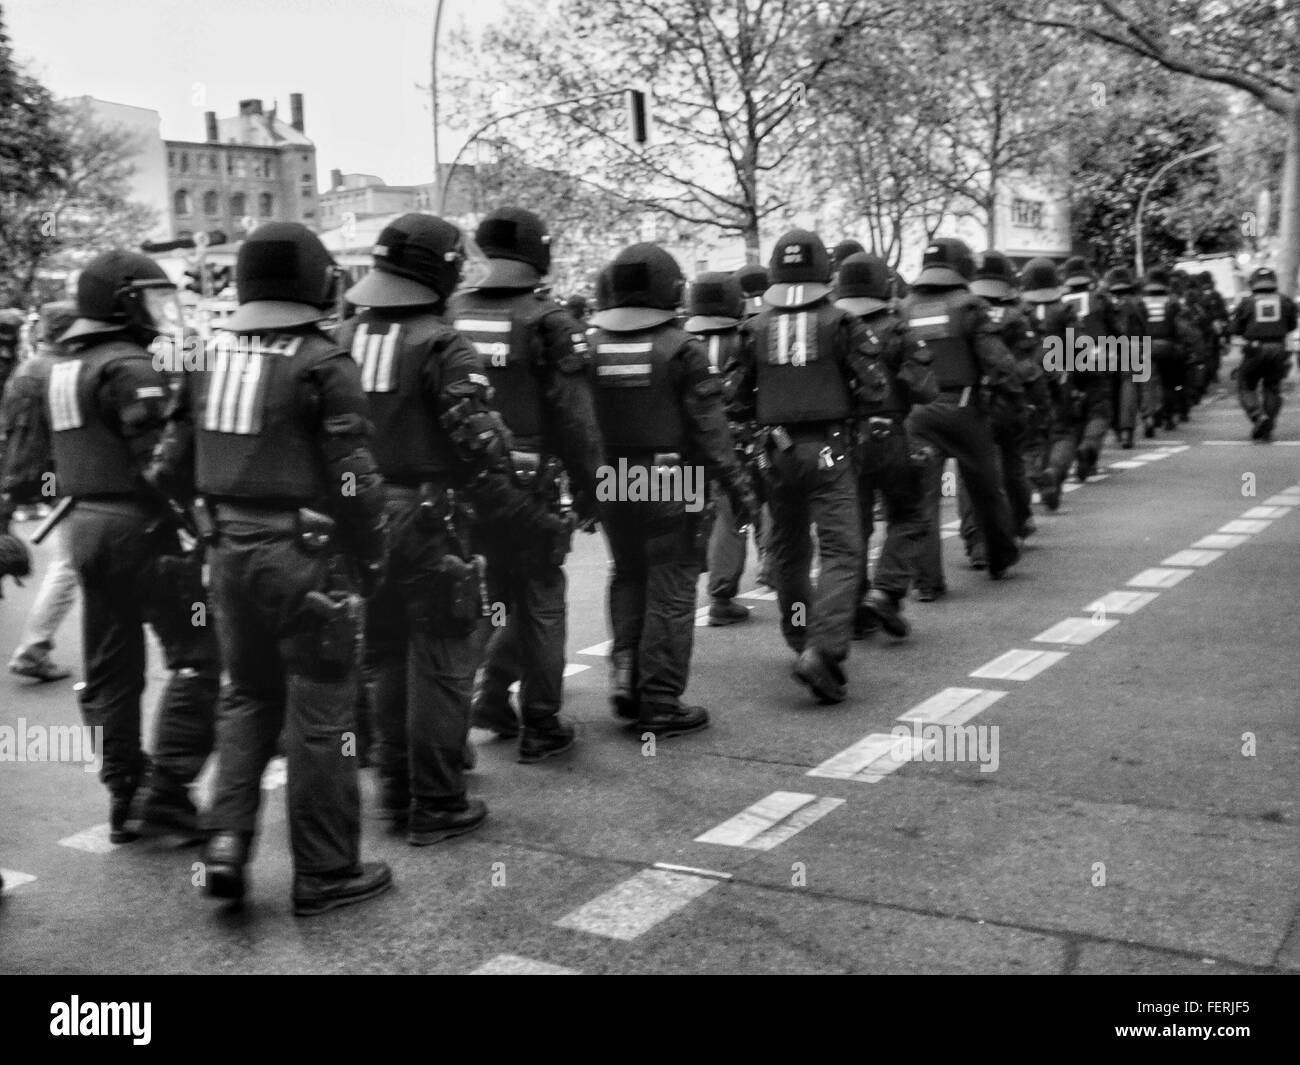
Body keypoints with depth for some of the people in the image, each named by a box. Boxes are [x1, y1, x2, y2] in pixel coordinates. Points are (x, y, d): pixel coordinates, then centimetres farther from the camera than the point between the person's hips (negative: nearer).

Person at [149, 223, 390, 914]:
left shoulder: (209, 356, 7)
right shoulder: (322, 363, -12)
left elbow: (170, 468, 10)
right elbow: (353, 476, -15)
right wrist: (370, 555, -2)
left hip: (228, 551, 6)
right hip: (305, 553, -6)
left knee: (248, 695, 22)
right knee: (319, 710, 5)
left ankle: (227, 841, 14)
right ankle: (325, 873, 15)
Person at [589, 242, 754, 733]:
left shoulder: (590, 346, 1)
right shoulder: (682, 349, -10)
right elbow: (709, 426, -10)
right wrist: (736, 485, -3)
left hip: (610, 485, 4)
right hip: (671, 486, -4)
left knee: (627, 577, 23)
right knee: (670, 588, 5)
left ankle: (625, 672, 13)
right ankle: (660, 702, 10)